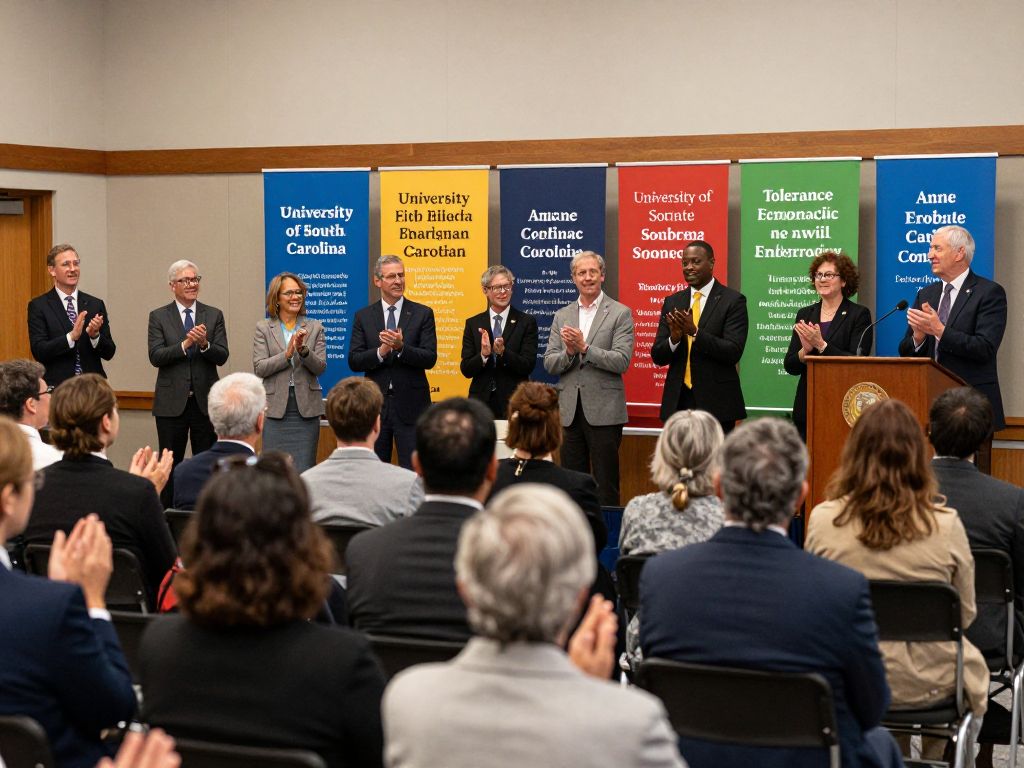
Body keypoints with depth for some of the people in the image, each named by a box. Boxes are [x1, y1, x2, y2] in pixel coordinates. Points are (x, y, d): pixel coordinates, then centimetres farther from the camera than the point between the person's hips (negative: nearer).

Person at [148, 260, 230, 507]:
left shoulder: (214, 315, 6)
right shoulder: (159, 317, 2)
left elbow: (222, 357, -3)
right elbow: (155, 356, -10)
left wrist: (204, 344, -22)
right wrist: (185, 344, -23)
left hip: (205, 401, 1)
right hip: (172, 402, -1)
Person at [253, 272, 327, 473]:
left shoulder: (315, 327, 7)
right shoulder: (263, 328, 4)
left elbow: (320, 367, 0)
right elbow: (259, 368, -4)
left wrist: (303, 350, -18)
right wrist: (287, 354, -16)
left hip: (306, 409, 1)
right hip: (276, 408, -1)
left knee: (304, 471, -1)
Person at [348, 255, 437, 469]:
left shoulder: (422, 314, 1)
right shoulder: (363, 317, 6)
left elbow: (430, 359, -7)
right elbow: (354, 361, -1)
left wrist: (401, 347, -23)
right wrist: (381, 351, -19)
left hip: (410, 405, -2)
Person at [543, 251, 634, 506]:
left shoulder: (620, 313, -1)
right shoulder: (562, 316, 12)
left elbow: (621, 361, -12)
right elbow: (549, 363, 7)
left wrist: (584, 348, -20)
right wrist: (569, 352, -13)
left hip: (603, 410, -4)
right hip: (570, 410, 5)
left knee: (605, 486, -1)